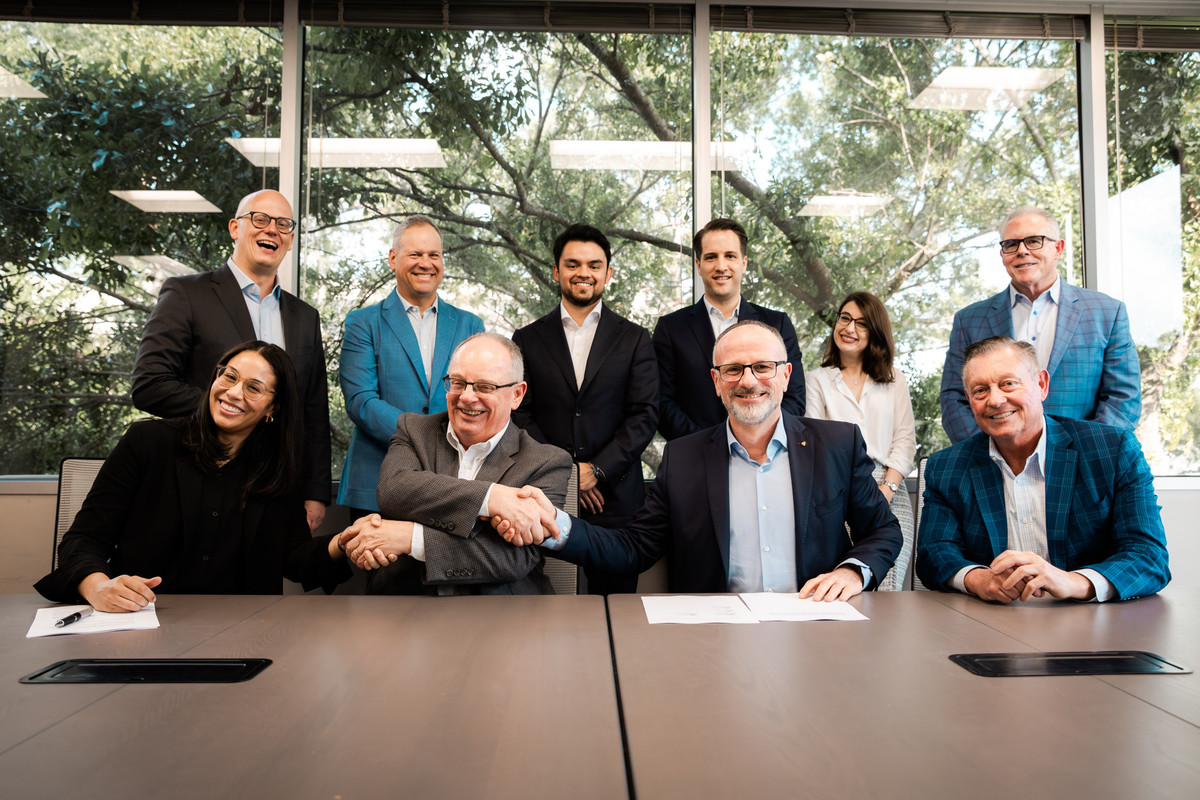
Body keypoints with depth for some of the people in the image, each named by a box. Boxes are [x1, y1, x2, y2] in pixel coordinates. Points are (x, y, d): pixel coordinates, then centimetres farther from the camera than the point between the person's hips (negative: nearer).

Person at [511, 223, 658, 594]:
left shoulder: (634, 339, 8)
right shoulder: (527, 339, 9)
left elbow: (645, 415, 0)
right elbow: (520, 414, 2)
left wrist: (596, 470, -11)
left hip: (615, 498, 0)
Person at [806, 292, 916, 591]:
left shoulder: (894, 380, 19)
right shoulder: (817, 380, 13)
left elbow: (905, 440, 10)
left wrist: (885, 493, -6)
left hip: (889, 491, 2)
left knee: (887, 590, -19)